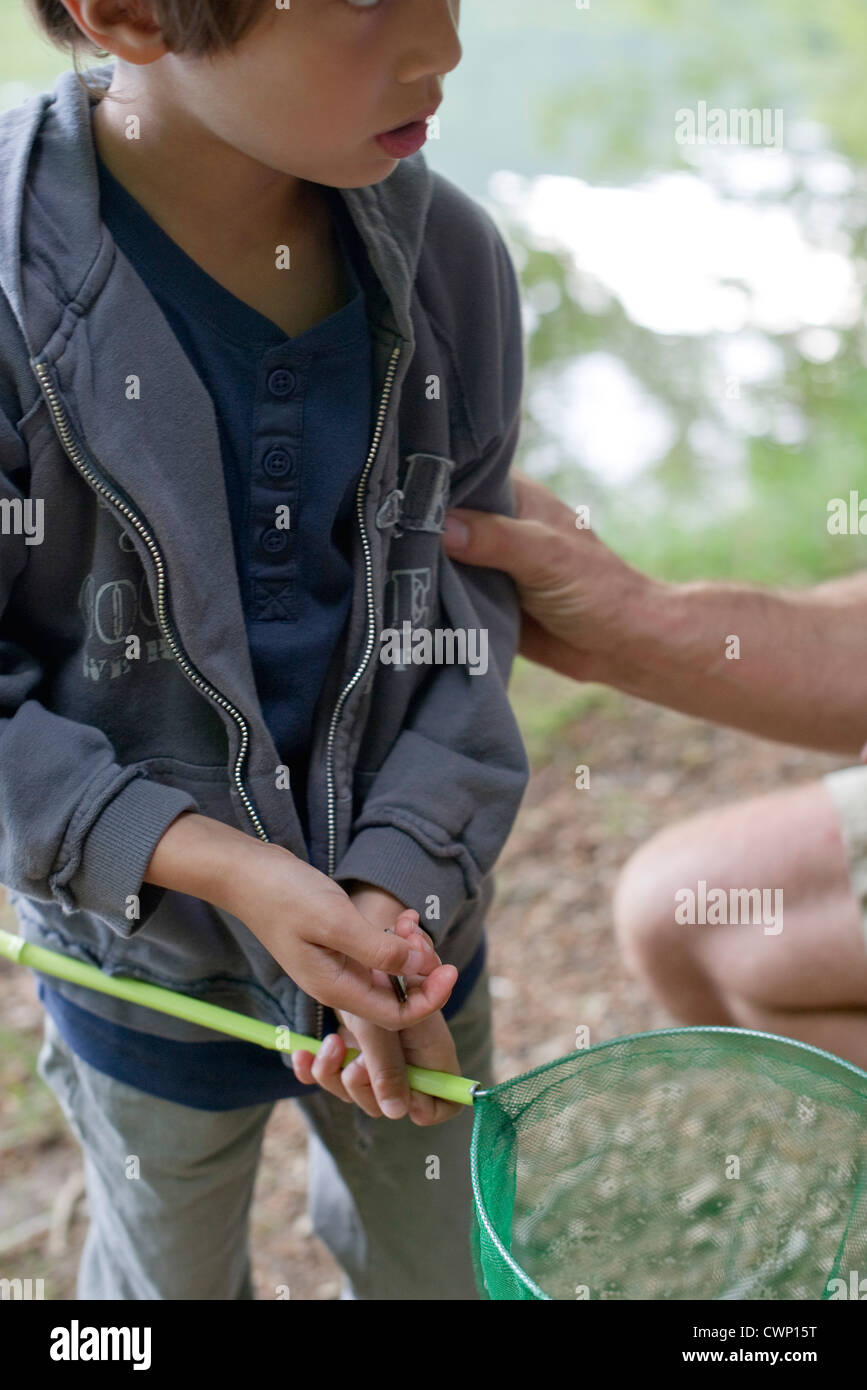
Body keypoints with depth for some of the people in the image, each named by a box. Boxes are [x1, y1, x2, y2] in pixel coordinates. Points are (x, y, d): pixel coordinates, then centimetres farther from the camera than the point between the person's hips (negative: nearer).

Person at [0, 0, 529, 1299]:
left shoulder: (449, 252, -13)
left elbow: (474, 601, -7)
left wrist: (398, 889, -19)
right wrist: (226, 868, -27)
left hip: (409, 910, 3)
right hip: (150, 957, -2)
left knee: (445, 1262, 27)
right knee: (172, 1271, 27)